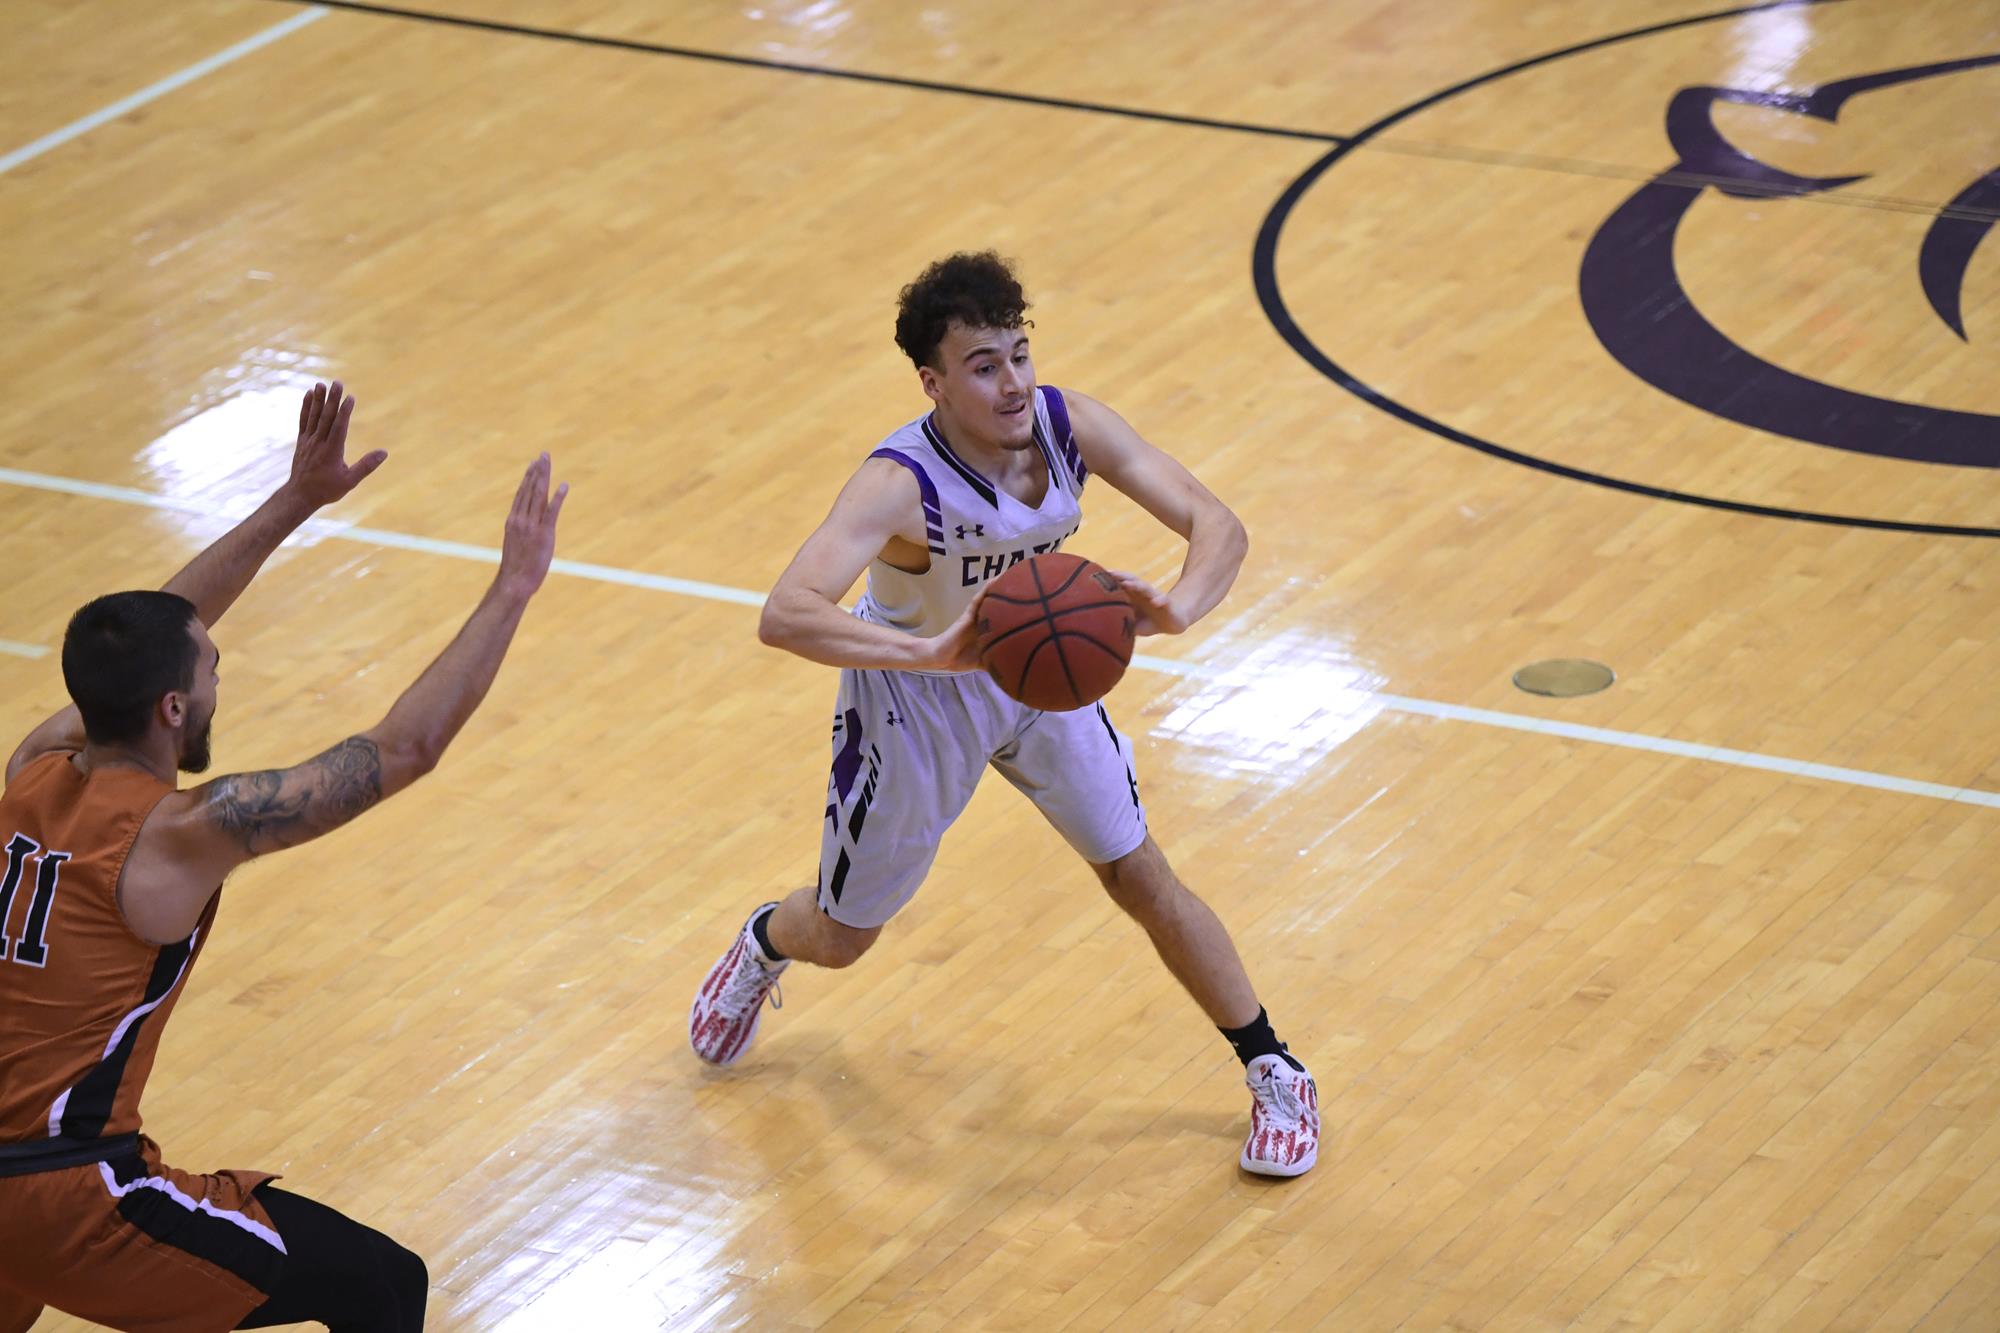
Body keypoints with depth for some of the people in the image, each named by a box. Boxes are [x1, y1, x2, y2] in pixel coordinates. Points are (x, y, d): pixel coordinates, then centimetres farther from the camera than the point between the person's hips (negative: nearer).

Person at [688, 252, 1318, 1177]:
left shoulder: (1069, 426, -24)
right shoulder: (899, 484, -38)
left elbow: (1217, 526, -23)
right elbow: (784, 616, -51)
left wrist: (1173, 609, -45)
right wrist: (930, 650, -64)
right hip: (916, 697, -3)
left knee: (1142, 879, 6)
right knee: (843, 936, 14)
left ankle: (1274, 1073, 23)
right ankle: (762, 946, 51)